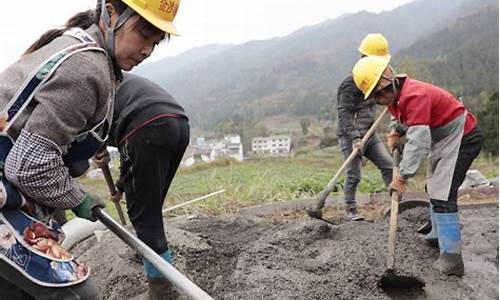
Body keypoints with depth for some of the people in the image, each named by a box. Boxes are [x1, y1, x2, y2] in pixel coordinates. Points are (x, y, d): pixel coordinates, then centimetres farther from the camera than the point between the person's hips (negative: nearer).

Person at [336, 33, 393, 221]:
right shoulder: (351, 82, -17)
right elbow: (344, 113, -21)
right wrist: (354, 137, -29)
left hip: (369, 134, 8)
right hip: (351, 137, -8)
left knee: (388, 165, 7)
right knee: (354, 175, -3)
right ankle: (350, 210, 13)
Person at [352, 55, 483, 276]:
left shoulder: (415, 95, -31)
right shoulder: (396, 96, -1)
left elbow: (418, 141, -35)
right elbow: (401, 118, 21)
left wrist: (402, 176, -34)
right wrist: (395, 134, 4)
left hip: (463, 139, -10)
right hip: (442, 141, 11)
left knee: (443, 195, -17)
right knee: (433, 188, 21)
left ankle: (452, 258, -14)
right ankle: (439, 234, 39)